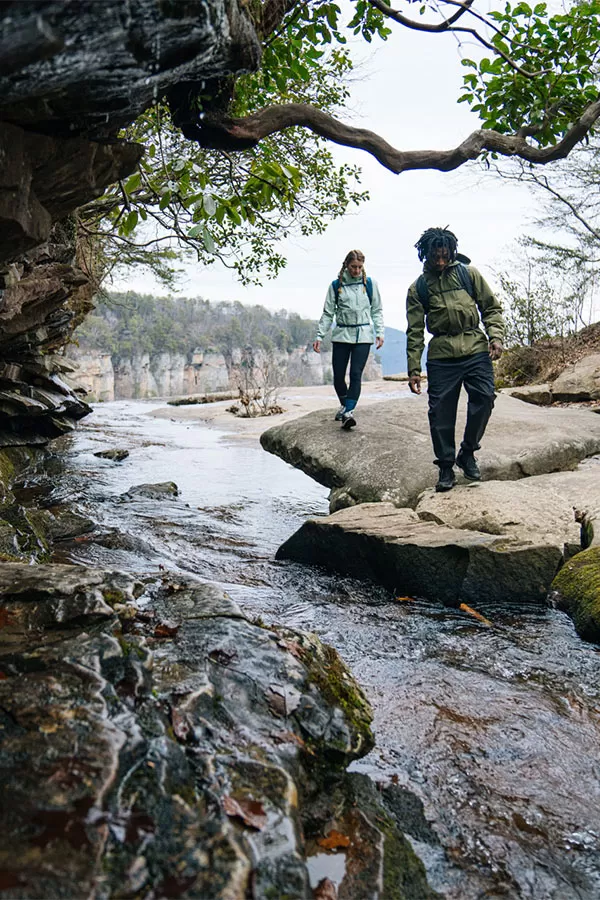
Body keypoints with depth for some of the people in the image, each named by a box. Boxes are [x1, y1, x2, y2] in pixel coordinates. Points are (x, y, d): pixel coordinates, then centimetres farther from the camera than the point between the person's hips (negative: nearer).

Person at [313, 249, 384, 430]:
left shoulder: (369, 284, 5)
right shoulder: (336, 285, 5)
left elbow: (377, 310, 11)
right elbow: (328, 313, 7)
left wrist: (379, 332, 1)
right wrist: (319, 336, 1)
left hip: (363, 335, -1)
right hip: (341, 335, 1)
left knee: (356, 373, -12)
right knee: (338, 376, 2)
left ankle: (349, 412, -16)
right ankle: (345, 404, 27)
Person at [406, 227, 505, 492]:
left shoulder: (468, 273, 8)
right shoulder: (418, 288, 7)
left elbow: (491, 308, 12)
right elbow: (415, 331, 7)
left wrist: (496, 336, -5)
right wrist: (414, 368, 2)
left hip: (475, 349, 0)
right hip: (441, 356, 0)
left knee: (484, 397, -13)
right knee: (440, 411, -3)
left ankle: (467, 453, 8)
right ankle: (446, 467, 10)